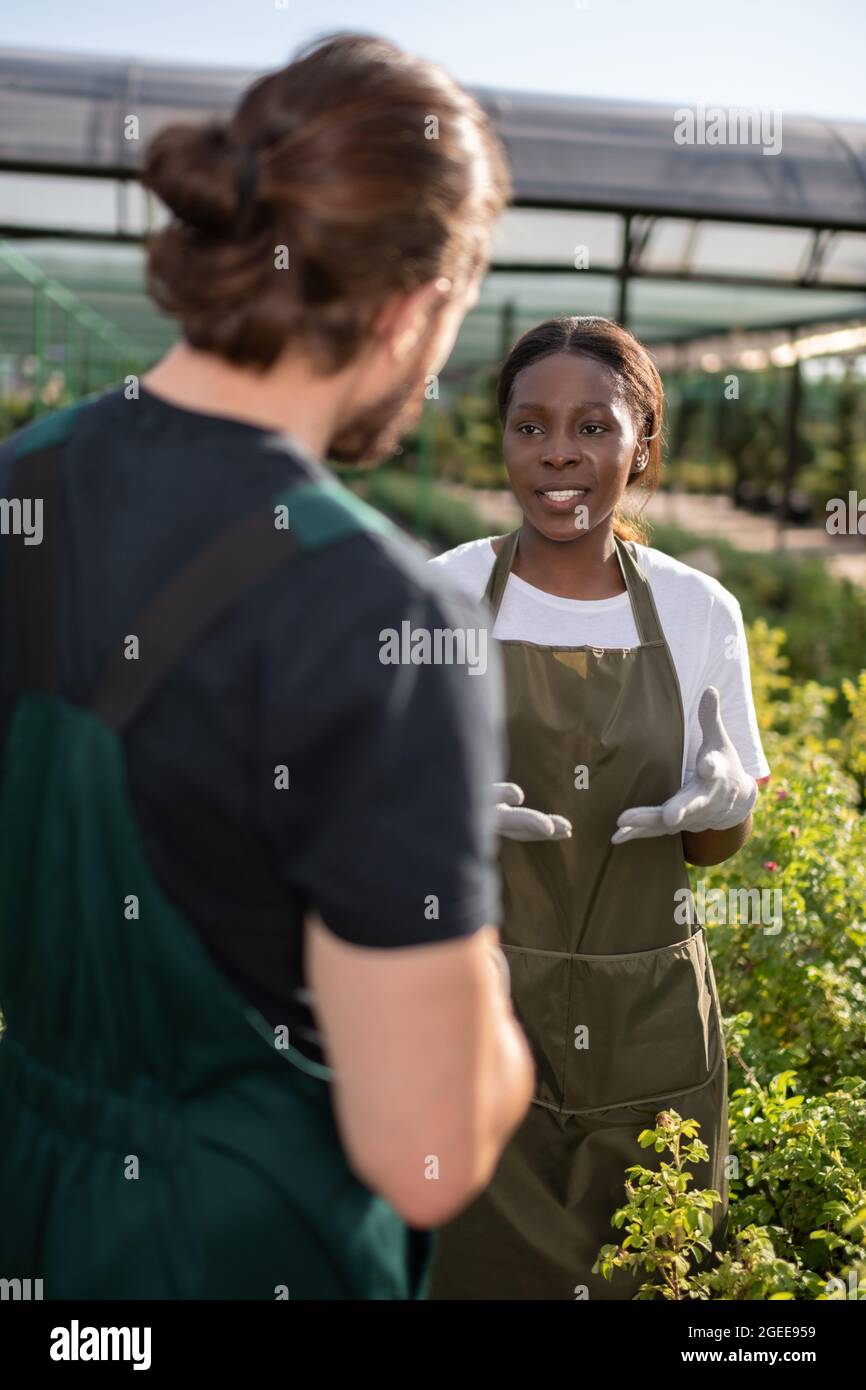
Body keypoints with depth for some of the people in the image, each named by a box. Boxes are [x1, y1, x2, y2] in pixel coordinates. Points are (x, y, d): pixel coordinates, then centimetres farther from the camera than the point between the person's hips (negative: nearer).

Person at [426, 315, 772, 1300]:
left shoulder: (699, 611, 0)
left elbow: (718, 847, 8)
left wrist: (721, 800, -15)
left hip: (647, 1029, 2)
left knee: (641, 1274, 14)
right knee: (479, 1266, 6)